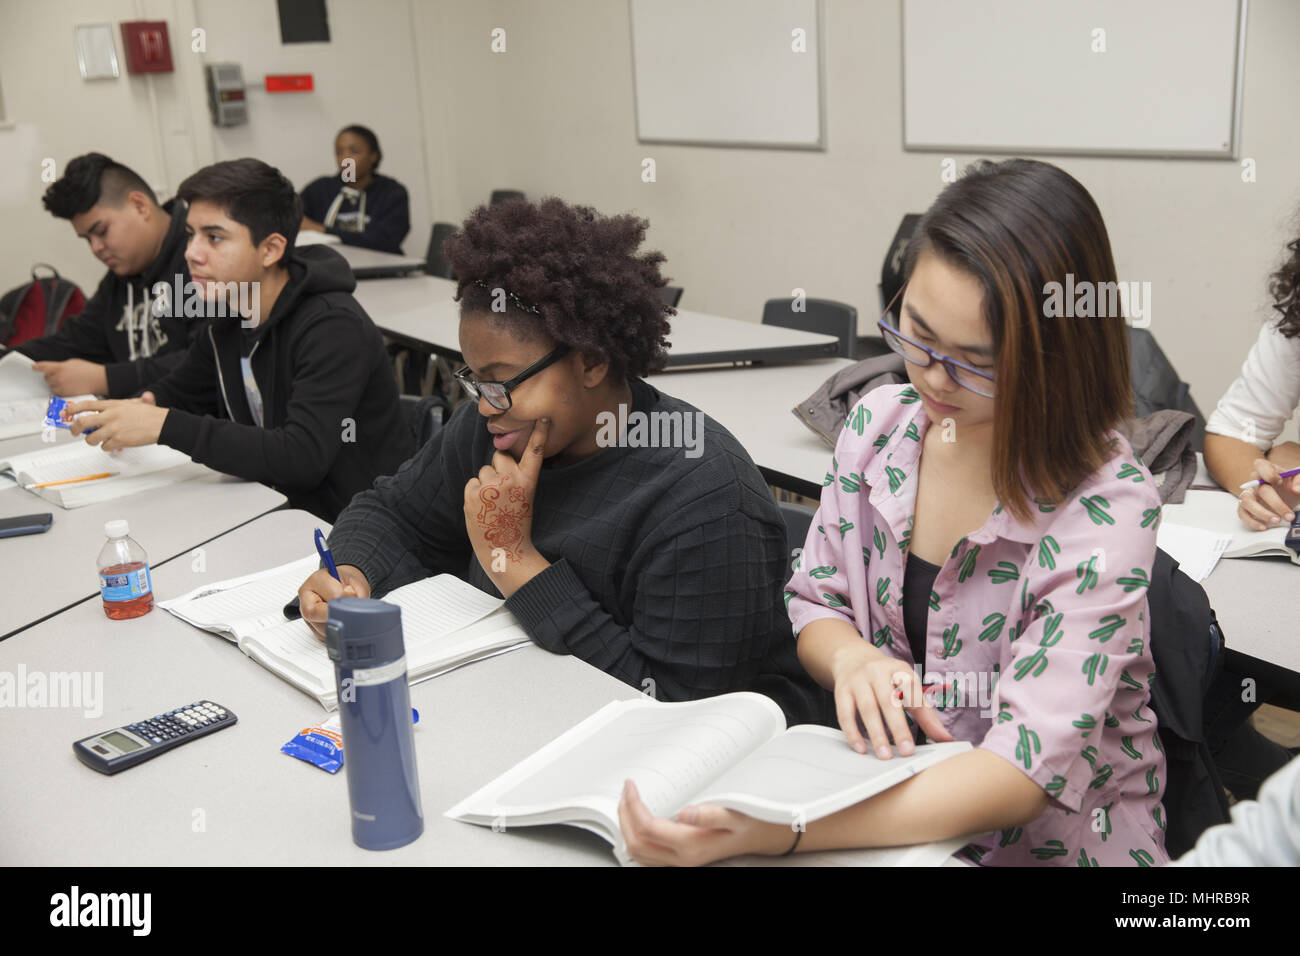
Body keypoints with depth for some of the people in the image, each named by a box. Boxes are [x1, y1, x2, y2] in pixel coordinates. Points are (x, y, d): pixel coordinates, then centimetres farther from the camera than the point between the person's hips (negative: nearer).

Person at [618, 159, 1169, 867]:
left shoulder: (1108, 506, -20)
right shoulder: (876, 425, -4)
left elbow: (1026, 771, -27)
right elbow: (814, 602, 7)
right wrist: (850, 657, -17)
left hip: (1051, 842, -4)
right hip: (888, 801, 4)